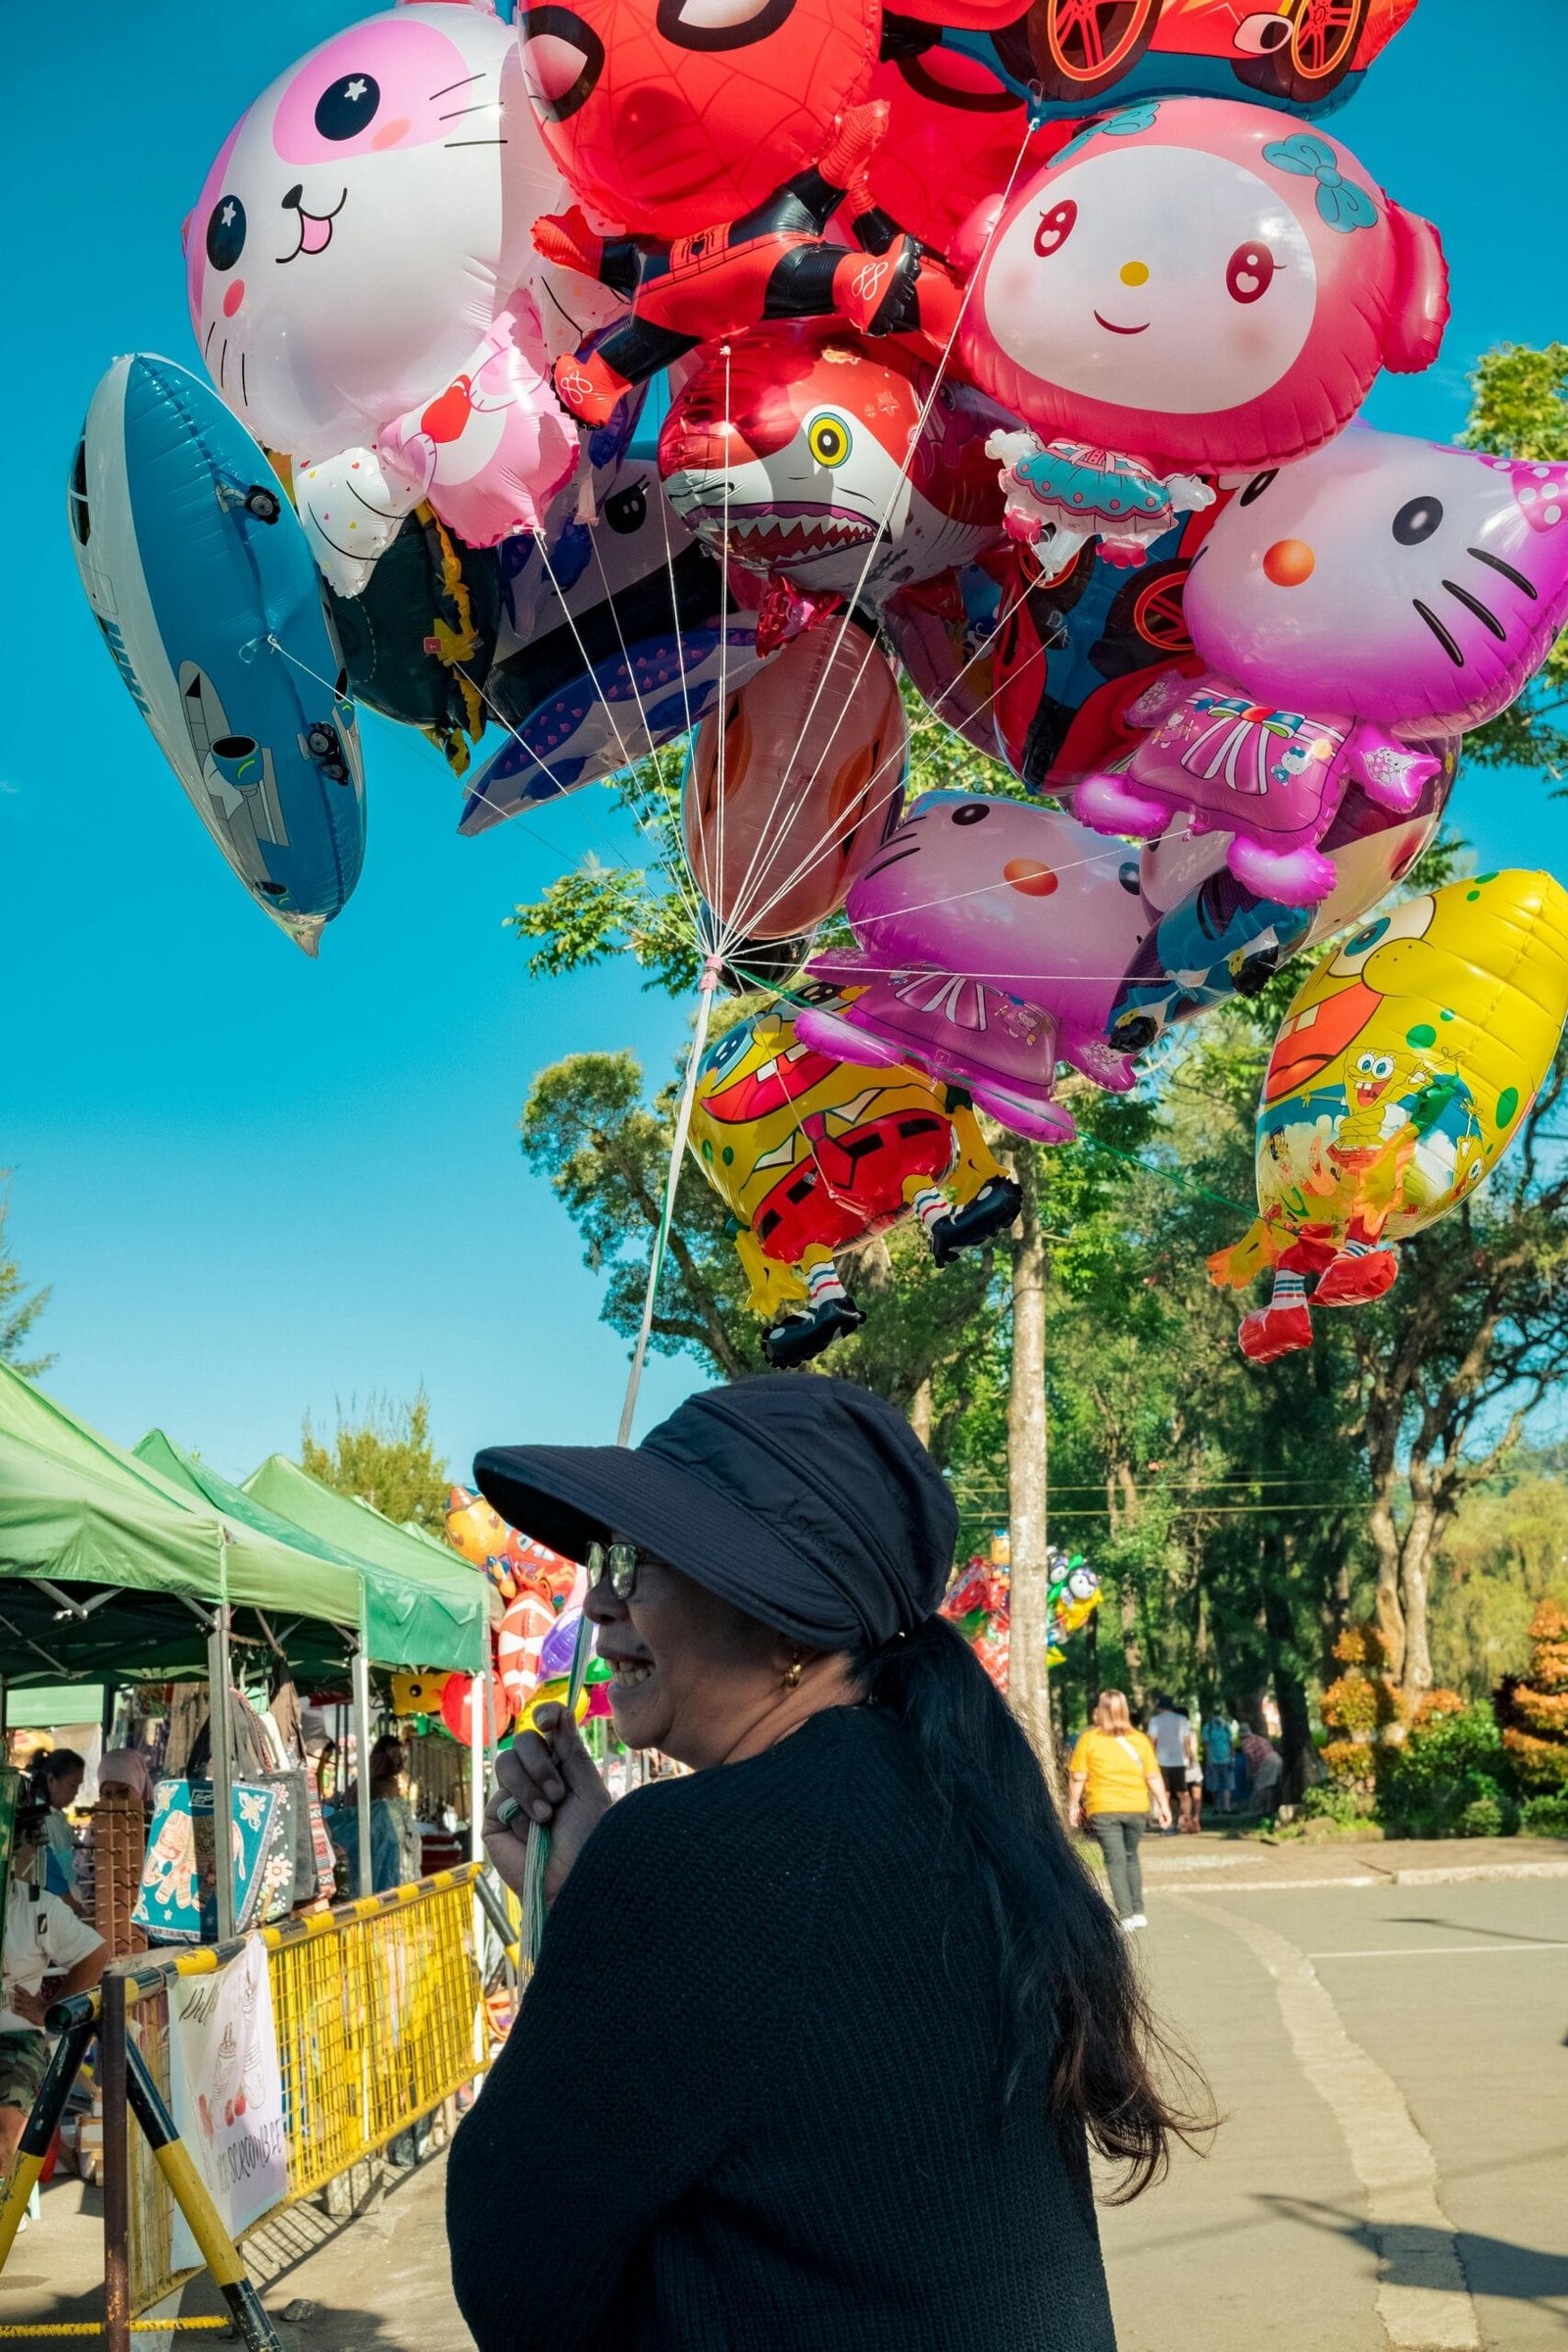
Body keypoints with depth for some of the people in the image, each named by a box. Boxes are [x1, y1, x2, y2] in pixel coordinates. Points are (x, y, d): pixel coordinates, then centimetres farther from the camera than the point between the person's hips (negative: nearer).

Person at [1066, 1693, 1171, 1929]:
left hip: (1103, 1810, -3)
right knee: (1131, 1856, 19)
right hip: (1137, 1808, 3)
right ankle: (1137, 1912, 18)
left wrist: (1073, 1805, 6)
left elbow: (1077, 1777, -4)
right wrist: (1163, 1805, 6)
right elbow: (1154, 1777, 1)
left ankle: (1125, 1915, -10)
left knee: (1115, 1860, -1)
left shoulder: (1088, 1739, -4)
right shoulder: (1139, 1739, 3)